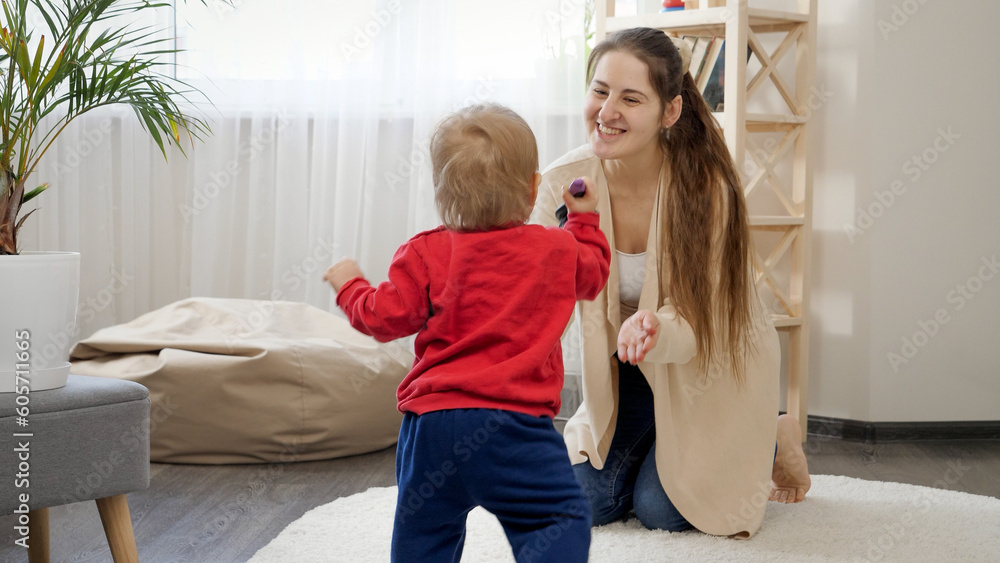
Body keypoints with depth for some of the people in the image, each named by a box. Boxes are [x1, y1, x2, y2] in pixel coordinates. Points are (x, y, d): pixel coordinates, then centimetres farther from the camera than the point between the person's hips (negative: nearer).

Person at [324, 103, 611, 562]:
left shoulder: (425, 255, 1)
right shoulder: (559, 250, 5)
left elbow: (386, 318, 1)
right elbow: (593, 274, 27)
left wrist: (349, 287, 21)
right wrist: (585, 218, 43)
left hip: (431, 418, 2)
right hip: (512, 423, -2)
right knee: (560, 517, -2)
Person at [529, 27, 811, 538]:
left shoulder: (705, 187, -29)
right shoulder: (565, 181, -20)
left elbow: (695, 325, -28)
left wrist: (656, 331, -52)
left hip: (716, 366, -4)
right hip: (629, 369, 4)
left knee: (661, 510, -6)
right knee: (587, 504, 0)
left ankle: (770, 440, 20)